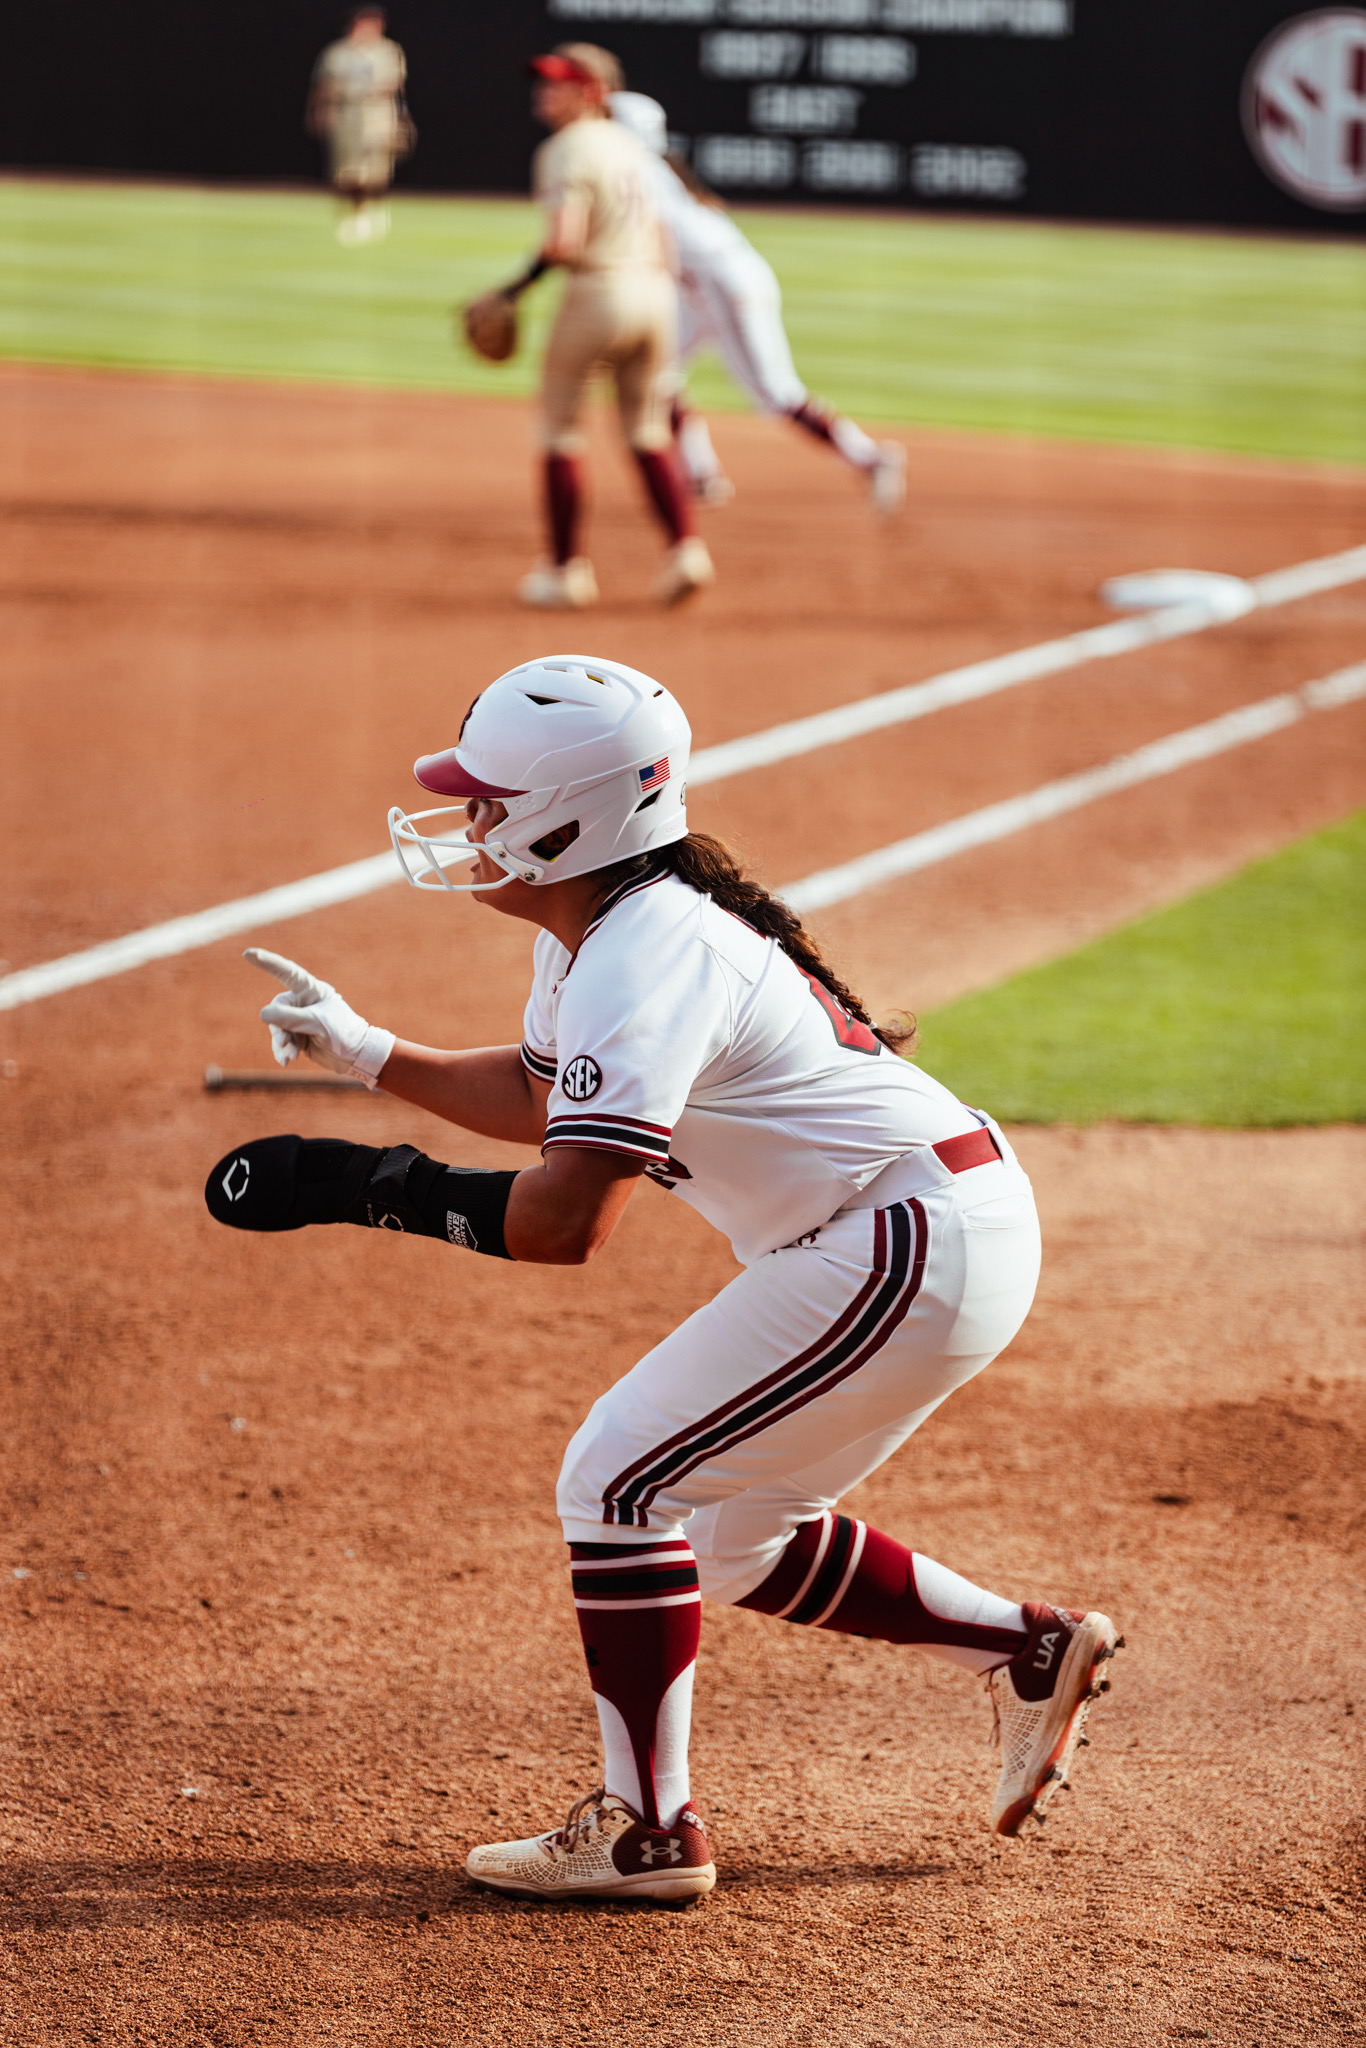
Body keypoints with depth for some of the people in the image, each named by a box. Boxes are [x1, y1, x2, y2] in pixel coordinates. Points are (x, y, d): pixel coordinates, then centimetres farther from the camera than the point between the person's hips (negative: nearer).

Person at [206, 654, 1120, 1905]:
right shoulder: (596, 931, 9)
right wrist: (366, 1053, 20)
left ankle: (647, 1832, -4)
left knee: (619, 1480, -7)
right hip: (944, 1238, 10)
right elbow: (543, 1094, 29)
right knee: (731, 1534, 18)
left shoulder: (641, 964, -22)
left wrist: (352, 1185, -23)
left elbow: (565, 1221, -30)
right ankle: (1030, 1650, 27)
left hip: (912, 1246, -10)